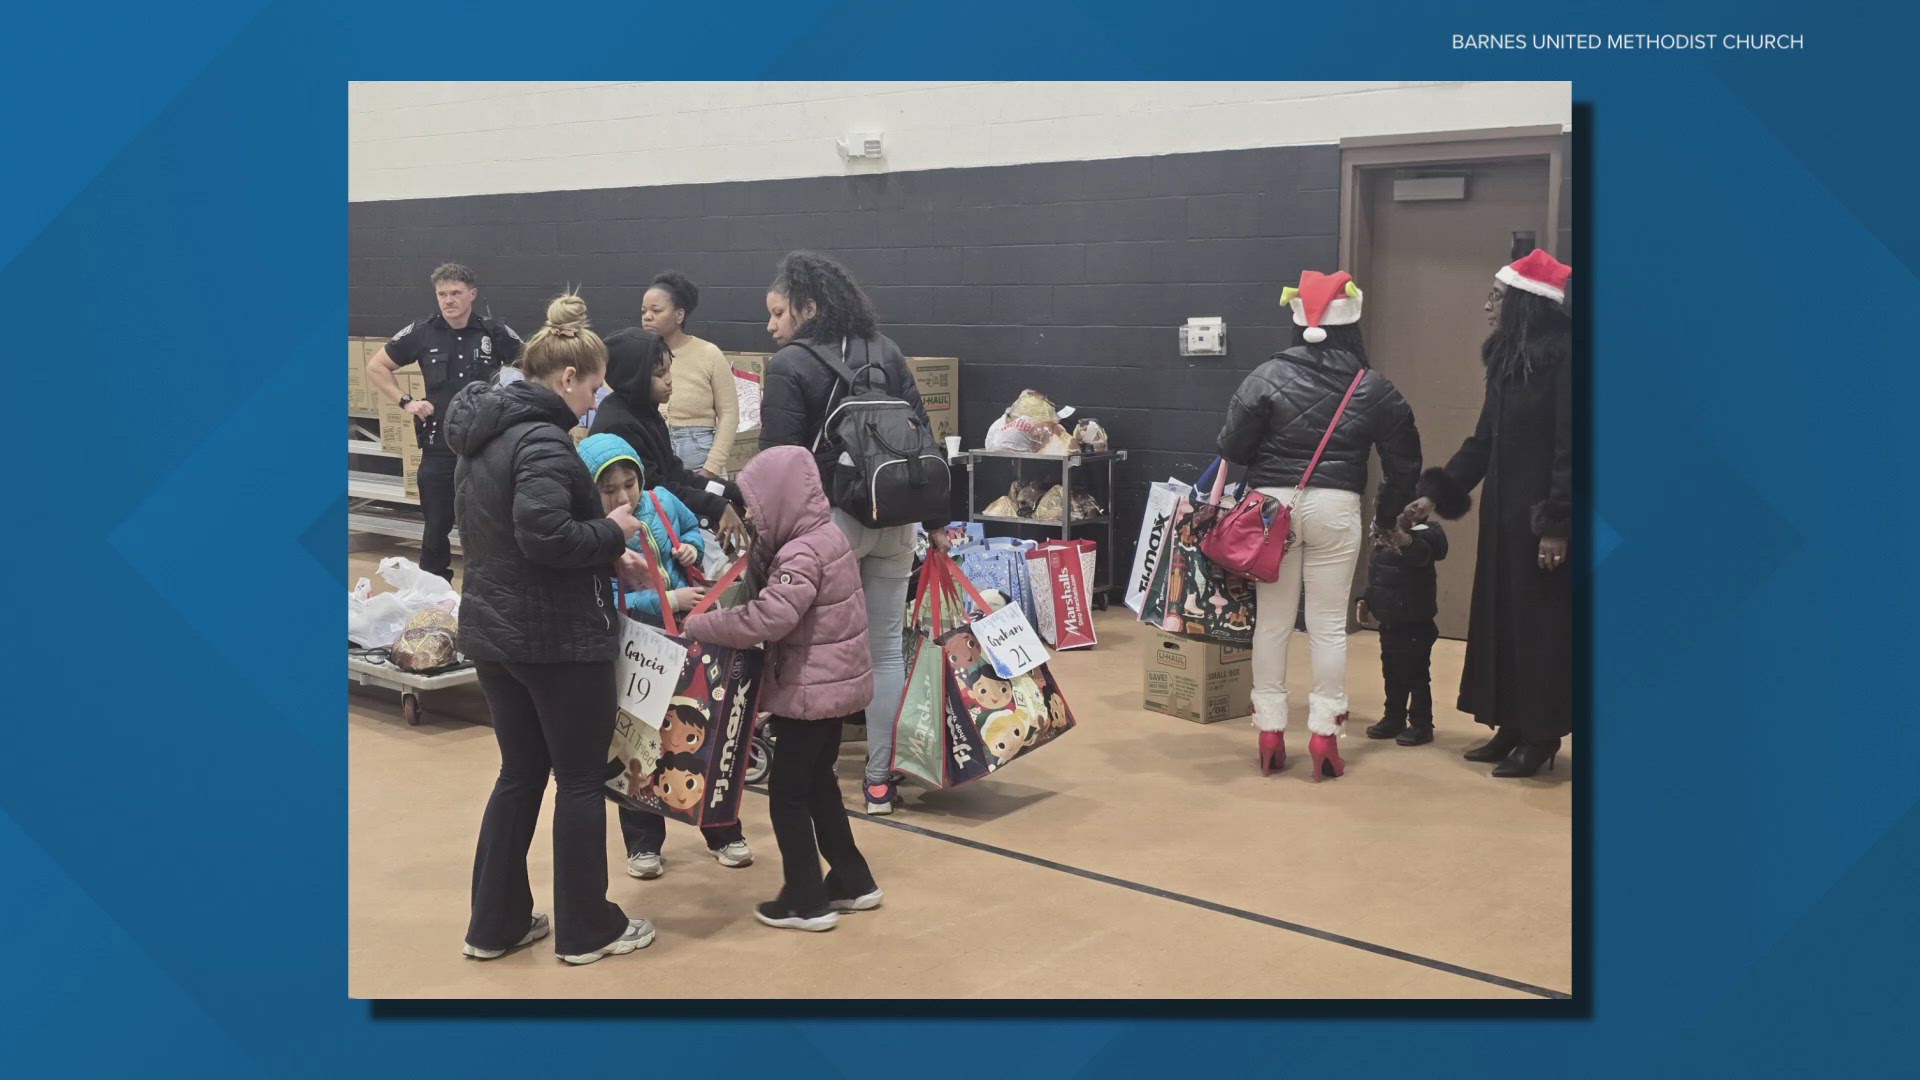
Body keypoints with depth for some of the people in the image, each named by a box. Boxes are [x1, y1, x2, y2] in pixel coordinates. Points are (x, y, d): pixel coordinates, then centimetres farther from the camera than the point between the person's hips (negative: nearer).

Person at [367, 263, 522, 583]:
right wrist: (405, 402, 0)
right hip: (439, 447, 1)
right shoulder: (421, 333, -1)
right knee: (436, 526, 9)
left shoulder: (496, 333, -3)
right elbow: (376, 368, 11)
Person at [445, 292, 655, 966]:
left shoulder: (482, 434, 11)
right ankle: (587, 930, 17)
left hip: (491, 630, 9)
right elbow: (545, 535, -31)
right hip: (559, 638, -9)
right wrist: (612, 532, -13)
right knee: (581, 780, 6)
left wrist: (605, 561, 11)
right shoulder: (543, 440, -20)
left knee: (520, 774, 18)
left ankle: (495, 924, 24)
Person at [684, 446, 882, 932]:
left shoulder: (802, 553, -22)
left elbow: (767, 617, -33)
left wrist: (697, 625, -25)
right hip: (833, 682, 10)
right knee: (818, 782, 20)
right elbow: (766, 589, 12)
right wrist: (756, 546, -3)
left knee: (787, 790, 0)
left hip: (812, 688, -10)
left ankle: (806, 902, 8)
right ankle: (853, 881, 28)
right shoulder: (822, 536, 9)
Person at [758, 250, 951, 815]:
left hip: (830, 519, -5)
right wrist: (935, 520, 16)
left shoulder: (788, 366, -8)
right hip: (893, 519, 5)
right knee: (886, 650, 10)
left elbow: (781, 461, -13)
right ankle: (881, 781, 14)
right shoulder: (885, 352, 10)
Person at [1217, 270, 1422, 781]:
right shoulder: (1373, 388, -1)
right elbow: (1404, 462, 4)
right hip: (1336, 508, 0)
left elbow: (1233, 444, -8)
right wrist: (1387, 513, 19)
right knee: (1329, 624, 6)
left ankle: (1270, 730, 13)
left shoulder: (1269, 376, -6)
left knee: (1272, 621, 9)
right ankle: (1324, 733, 5)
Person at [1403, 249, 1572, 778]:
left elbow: (1569, 448, -18)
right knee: (1500, 621, 11)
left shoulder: (1562, 357, -15)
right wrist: (1437, 494, 7)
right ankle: (1511, 726, 20)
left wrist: (1558, 524, -20)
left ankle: (1541, 735, 9)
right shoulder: (1507, 360, 11)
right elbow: (1483, 441, 14)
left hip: (1544, 517, -8)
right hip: (1504, 512, 8)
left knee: (1540, 625, -1)